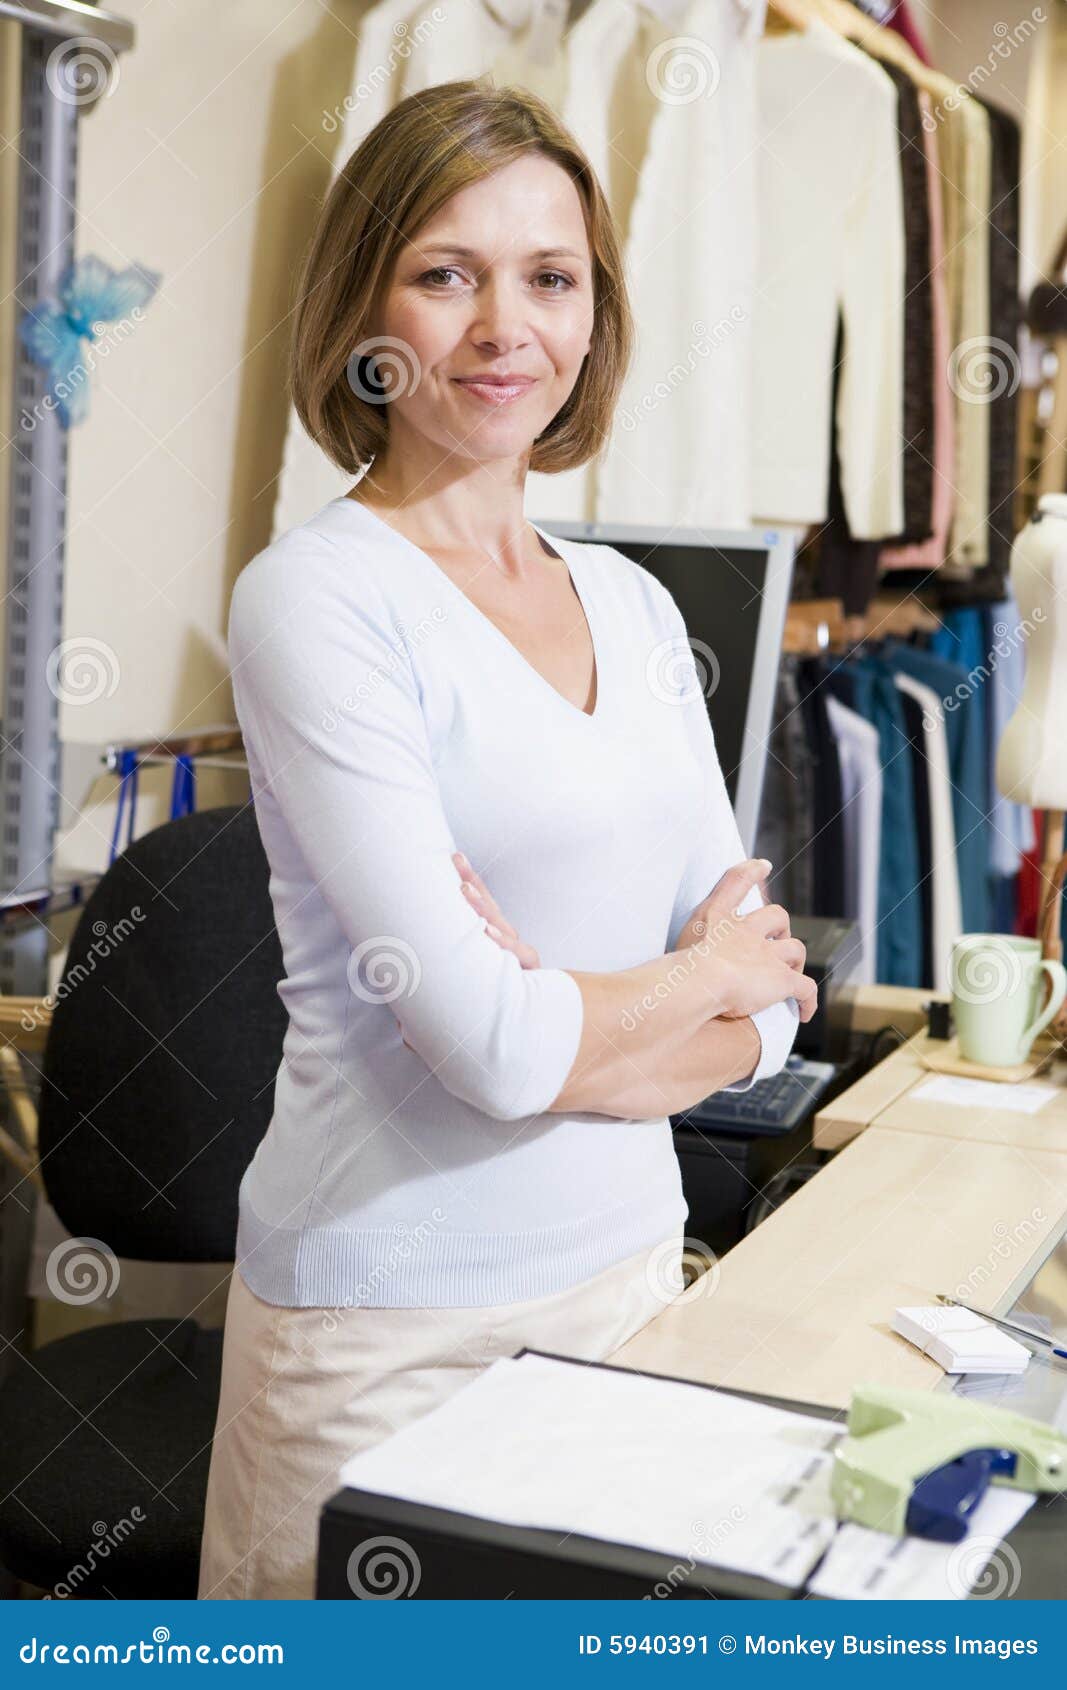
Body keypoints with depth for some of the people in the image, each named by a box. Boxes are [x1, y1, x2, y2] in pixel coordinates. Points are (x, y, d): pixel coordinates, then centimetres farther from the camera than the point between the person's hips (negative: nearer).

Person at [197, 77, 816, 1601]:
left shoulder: (634, 606, 6)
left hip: (631, 1252, 6)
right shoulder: (316, 599, -14)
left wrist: (580, 1038, -14)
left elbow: (769, 997, 4)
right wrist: (703, 971, -3)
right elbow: (489, 1042, -20)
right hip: (399, 1309, -6)